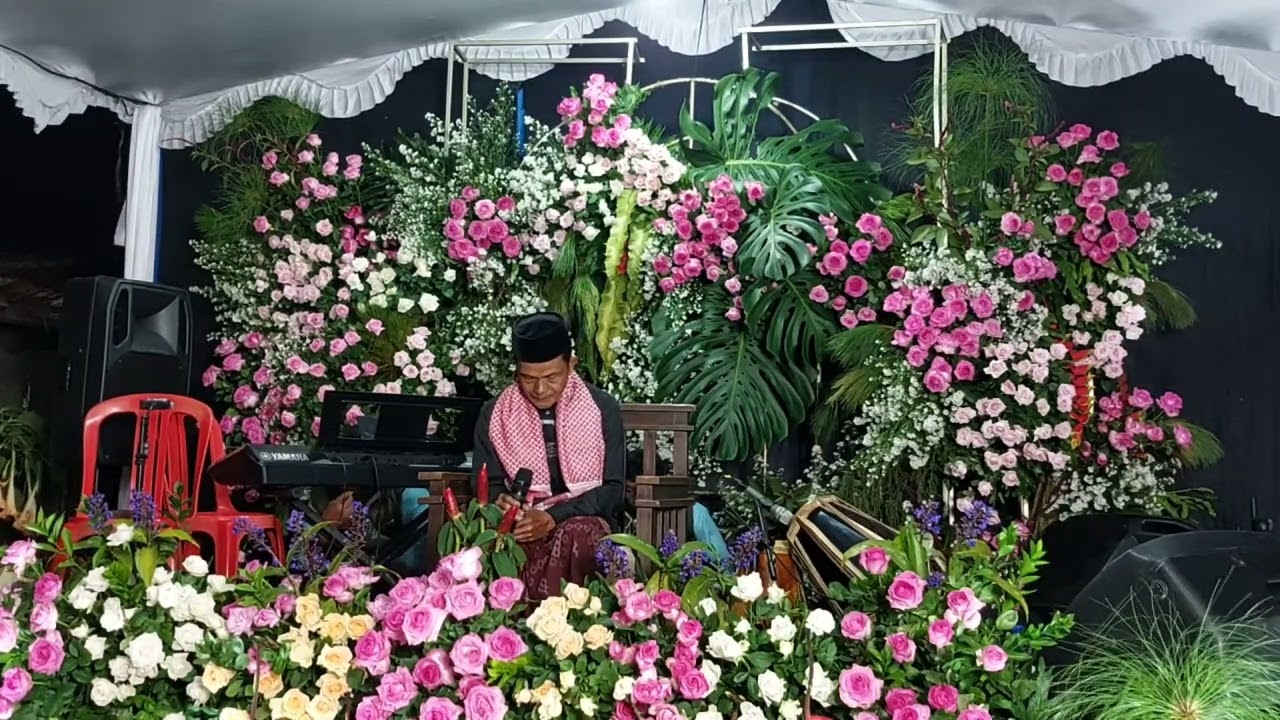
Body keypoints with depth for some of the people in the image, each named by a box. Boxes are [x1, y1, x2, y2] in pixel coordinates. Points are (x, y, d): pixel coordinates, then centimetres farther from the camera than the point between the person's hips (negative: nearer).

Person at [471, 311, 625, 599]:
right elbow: (488, 484, 8)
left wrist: (554, 517, -18)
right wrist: (501, 501, -19)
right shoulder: (494, 414, 3)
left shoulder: (603, 408, -2)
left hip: (584, 520, -1)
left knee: (575, 533, -38)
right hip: (522, 523, 1)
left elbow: (613, 488, -4)